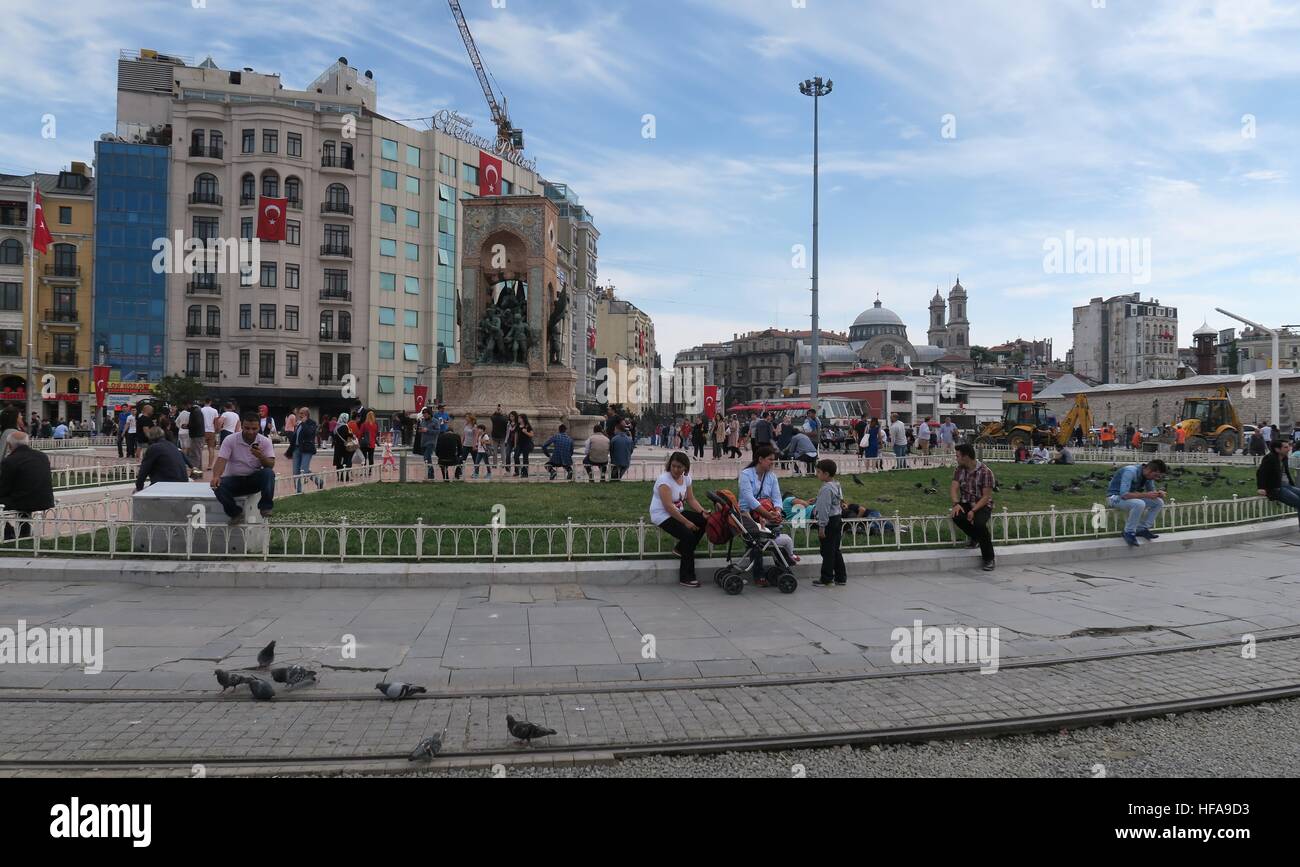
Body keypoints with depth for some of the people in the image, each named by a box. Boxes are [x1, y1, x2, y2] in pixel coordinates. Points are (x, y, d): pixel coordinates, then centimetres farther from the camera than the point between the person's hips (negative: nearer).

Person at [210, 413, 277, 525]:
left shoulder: (265, 442, -2)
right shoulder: (230, 440, -6)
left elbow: (271, 465, -10)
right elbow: (221, 460, -16)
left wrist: (261, 456, -33)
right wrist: (216, 476, -36)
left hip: (255, 479, 0)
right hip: (234, 479, 0)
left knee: (269, 473, -31)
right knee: (218, 486, -31)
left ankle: (265, 507, -23)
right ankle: (236, 513, -9)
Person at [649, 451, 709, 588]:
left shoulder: (686, 478, 5)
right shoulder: (664, 479, -20)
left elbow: (691, 500, 6)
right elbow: (668, 506, -26)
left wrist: (703, 513, -11)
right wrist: (686, 522, -26)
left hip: (678, 512, 8)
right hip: (662, 516, -8)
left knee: (704, 521, -11)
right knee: (688, 535, -25)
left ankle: (681, 549, 7)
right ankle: (686, 577, -15)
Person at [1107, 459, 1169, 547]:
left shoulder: (1149, 475, -4)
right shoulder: (1130, 471, -29)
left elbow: (1152, 491, 9)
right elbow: (1124, 495, -37)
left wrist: (1159, 494, -15)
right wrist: (1145, 495, -34)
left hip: (1131, 496, 8)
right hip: (1115, 497, -8)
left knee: (1159, 502, -4)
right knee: (1139, 504, -35)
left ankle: (1142, 529, 3)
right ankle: (1129, 532, -17)